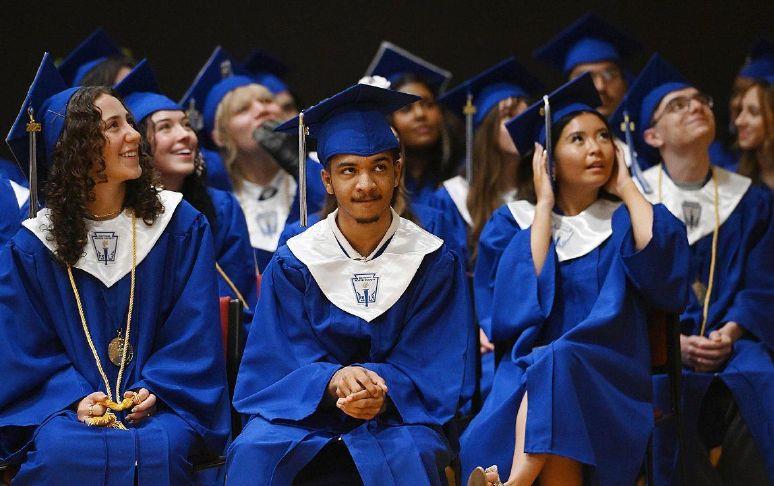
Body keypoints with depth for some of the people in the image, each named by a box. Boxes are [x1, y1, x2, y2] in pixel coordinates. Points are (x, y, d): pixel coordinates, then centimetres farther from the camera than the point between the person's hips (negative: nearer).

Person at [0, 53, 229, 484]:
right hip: (65, 405, 0)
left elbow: (194, 336, 3)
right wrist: (75, 397, -14)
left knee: (157, 447, -33)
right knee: (60, 450, -33)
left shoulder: (183, 226, 4)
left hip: (156, 404, 0)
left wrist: (153, 391, -12)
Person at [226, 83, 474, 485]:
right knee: (253, 452, -30)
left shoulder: (434, 262, 1)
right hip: (301, 415, 1)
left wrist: (381, 392, -27)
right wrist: (334, 382, -28)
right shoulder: (293, 264, 1)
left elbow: (429, 370, -4)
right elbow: (283, 365, -4)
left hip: (397, 416, 0)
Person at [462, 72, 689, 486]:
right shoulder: (519, 222, 16)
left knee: (558, 360, -35)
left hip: (608, 386, 0)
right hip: (526, 379, 0)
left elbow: (663, 269, -7)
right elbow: (522, 297, -4)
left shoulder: (624, 222, 17)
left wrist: (626, 188, 7)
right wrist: (545, 205, 3)